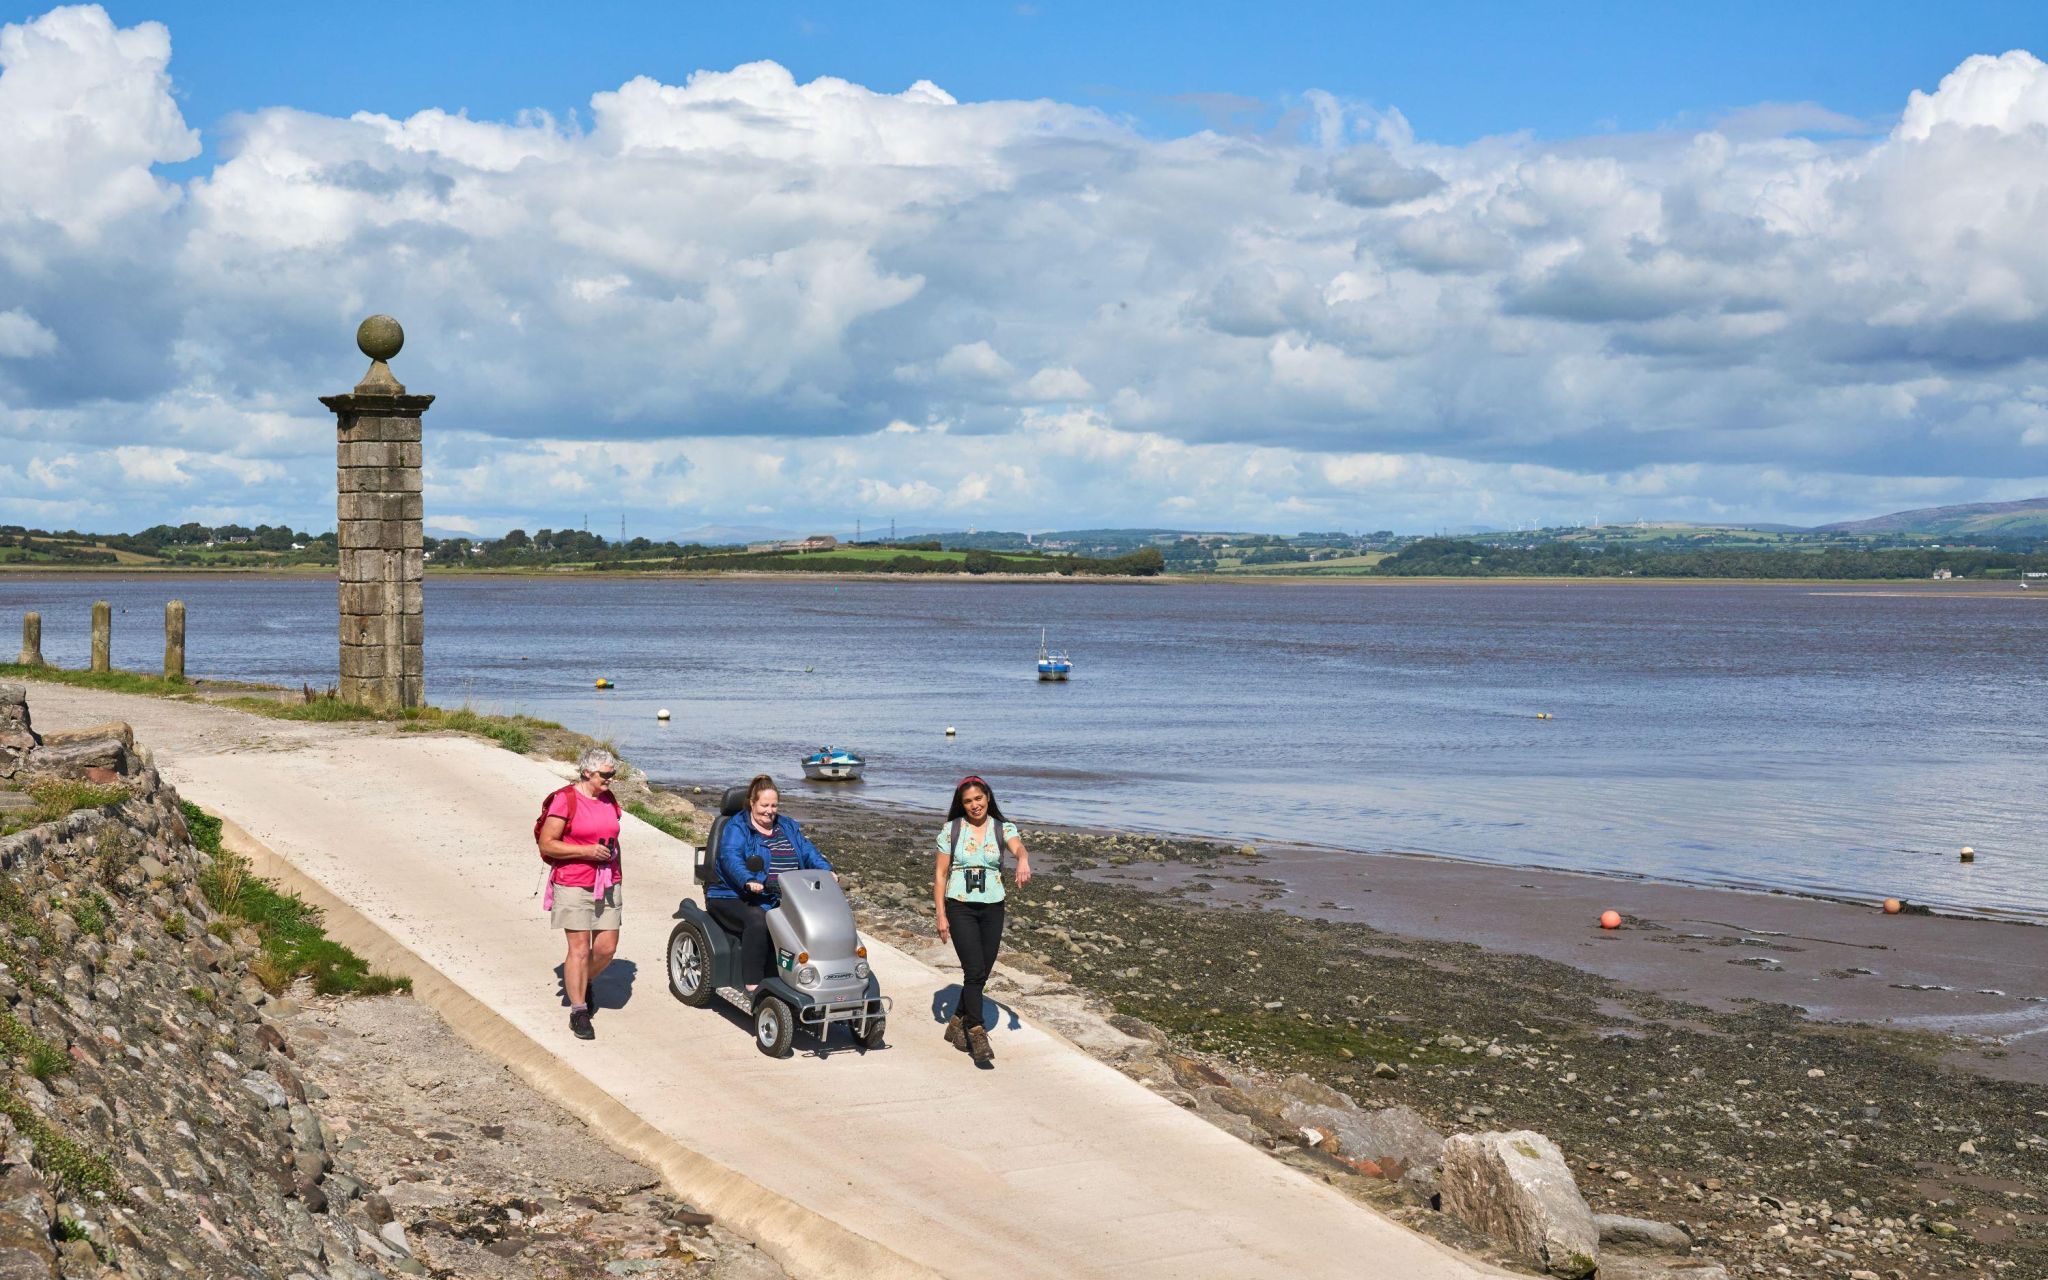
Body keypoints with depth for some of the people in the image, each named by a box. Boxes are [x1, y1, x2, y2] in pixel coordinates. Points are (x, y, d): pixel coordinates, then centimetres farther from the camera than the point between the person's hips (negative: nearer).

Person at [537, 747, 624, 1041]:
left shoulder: (609, 800, 11)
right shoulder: (565, 800, -10)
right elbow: (547, 844, -13)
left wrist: (612, 851, 10)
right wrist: (586, 851, -19)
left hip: (607, 884, 6)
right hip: (573, 885, -6)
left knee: (607, 947, 3)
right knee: (579, 948, -6)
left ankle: (583, 983, 32)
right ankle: (578, 1011, 2)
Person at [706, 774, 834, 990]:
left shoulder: (788, 827, 20)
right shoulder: (736, 829, 1)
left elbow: (808, 851, 10)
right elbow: (731, 858, -17)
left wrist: (827, 871, -11)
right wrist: (748, 881, -37)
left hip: (781, 899, 5)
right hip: (735, 898, -5)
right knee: (758, 921, -36)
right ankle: (752, 985, -35)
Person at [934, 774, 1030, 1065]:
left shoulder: (1003, 829, 3)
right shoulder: (951, 830, 1)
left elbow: (1019, 847, -20)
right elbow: (941, 874, 2)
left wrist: (1023, 861, -44)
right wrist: (941, 915, -3)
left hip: (992, 908, 3)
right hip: (960, 907, -3)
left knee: (981, 974, 8)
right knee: (975, 971, -14)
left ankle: (957, 1024, 28)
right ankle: (978, 1036, -12)